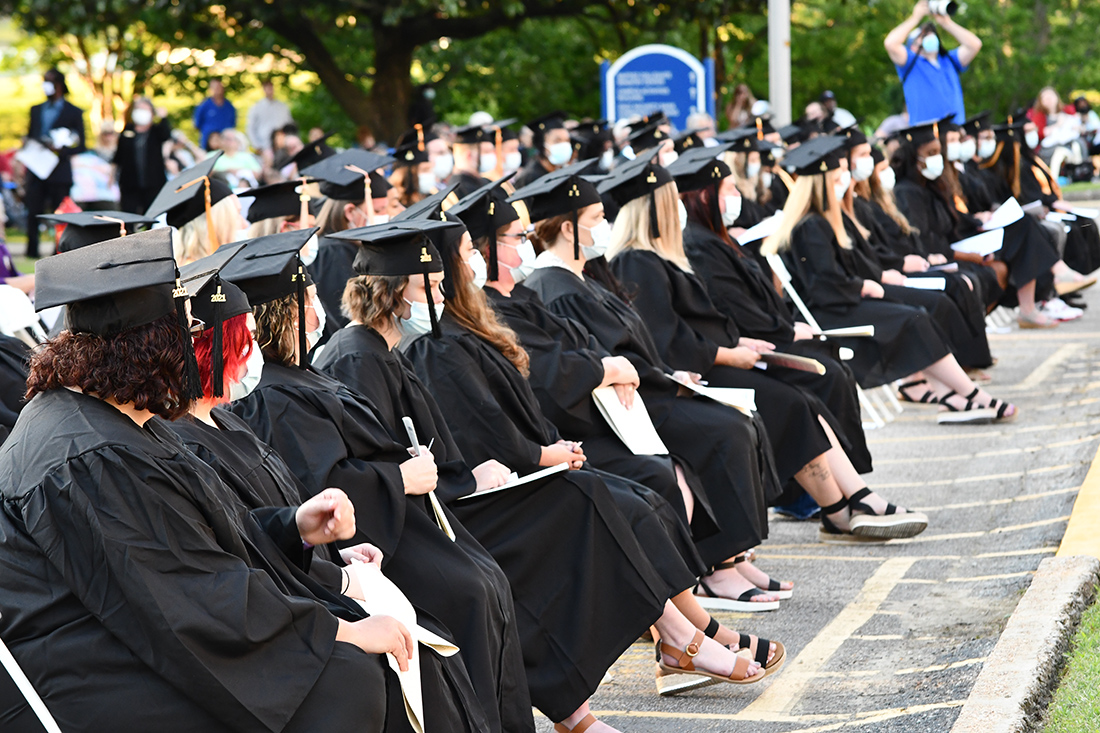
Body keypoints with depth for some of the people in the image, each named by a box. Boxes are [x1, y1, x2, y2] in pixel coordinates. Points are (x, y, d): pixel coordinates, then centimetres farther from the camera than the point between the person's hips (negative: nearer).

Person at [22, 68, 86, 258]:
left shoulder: (74, 112, 4)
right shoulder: (36, 110, 19)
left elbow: (80, 146, 1)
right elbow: (29, 136, 20)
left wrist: (60, 150, -15)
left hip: (60, 172, -4)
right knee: (33, 212, -2)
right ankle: (31, 251, 3)